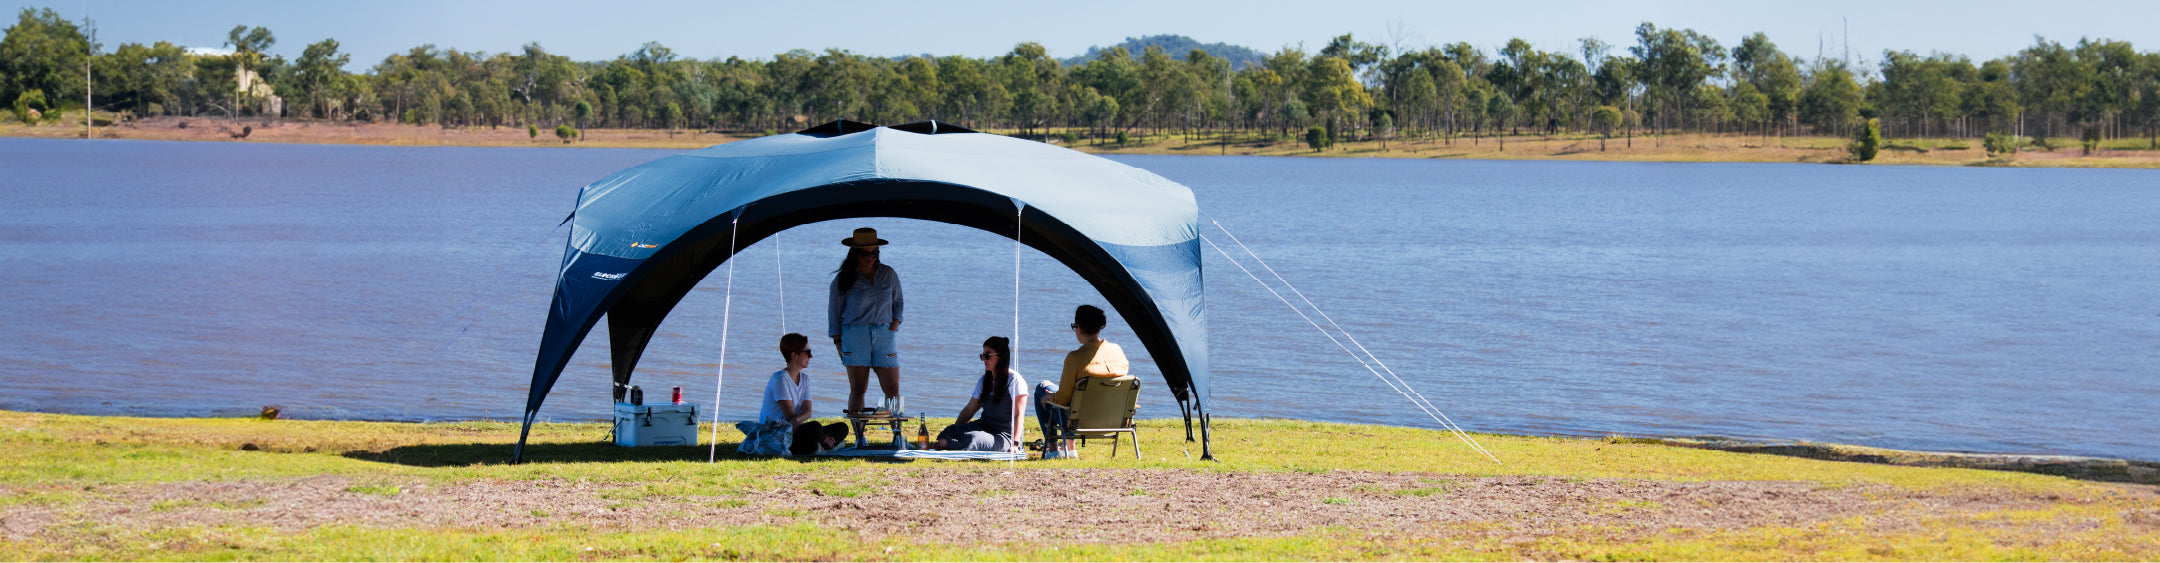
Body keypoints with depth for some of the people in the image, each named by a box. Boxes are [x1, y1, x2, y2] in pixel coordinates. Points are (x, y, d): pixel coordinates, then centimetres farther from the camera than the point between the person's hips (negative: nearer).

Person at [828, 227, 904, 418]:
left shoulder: (888, 274, 11)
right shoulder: (844, 279, 3)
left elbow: (898, 303, 19)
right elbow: (834, 312, 7)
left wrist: (893, 328, 4)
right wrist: (838, 343, 0)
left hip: (884, 335, 2)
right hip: (855, 335, -2)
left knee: (893, 390, -4)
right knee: (858, 390, -5)